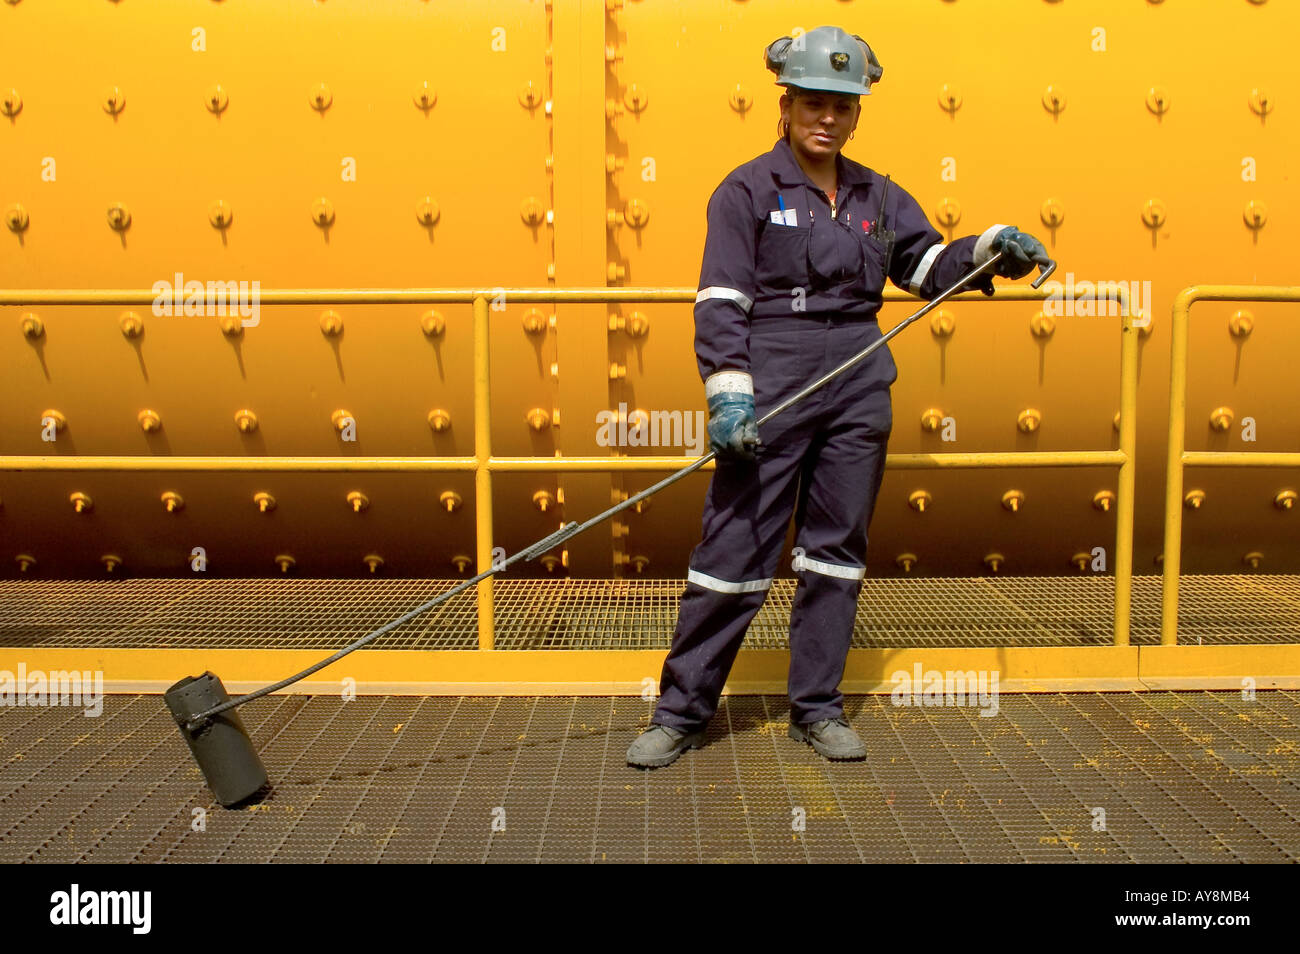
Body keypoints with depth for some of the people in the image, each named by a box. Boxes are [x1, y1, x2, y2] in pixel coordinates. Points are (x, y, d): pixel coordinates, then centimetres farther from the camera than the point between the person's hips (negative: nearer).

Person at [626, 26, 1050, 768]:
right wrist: (729, 394, -20)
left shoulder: (877, 197, 14)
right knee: (736, 548, -4)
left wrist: (994, 247, 0)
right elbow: (721, 301, -9)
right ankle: (682, 711, 8)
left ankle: (818, 707, 22)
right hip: (771, 386, -5)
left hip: (858, 389, 5)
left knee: (838, 546, 9)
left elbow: (930, 263, 19)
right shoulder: (749, 190, -2)